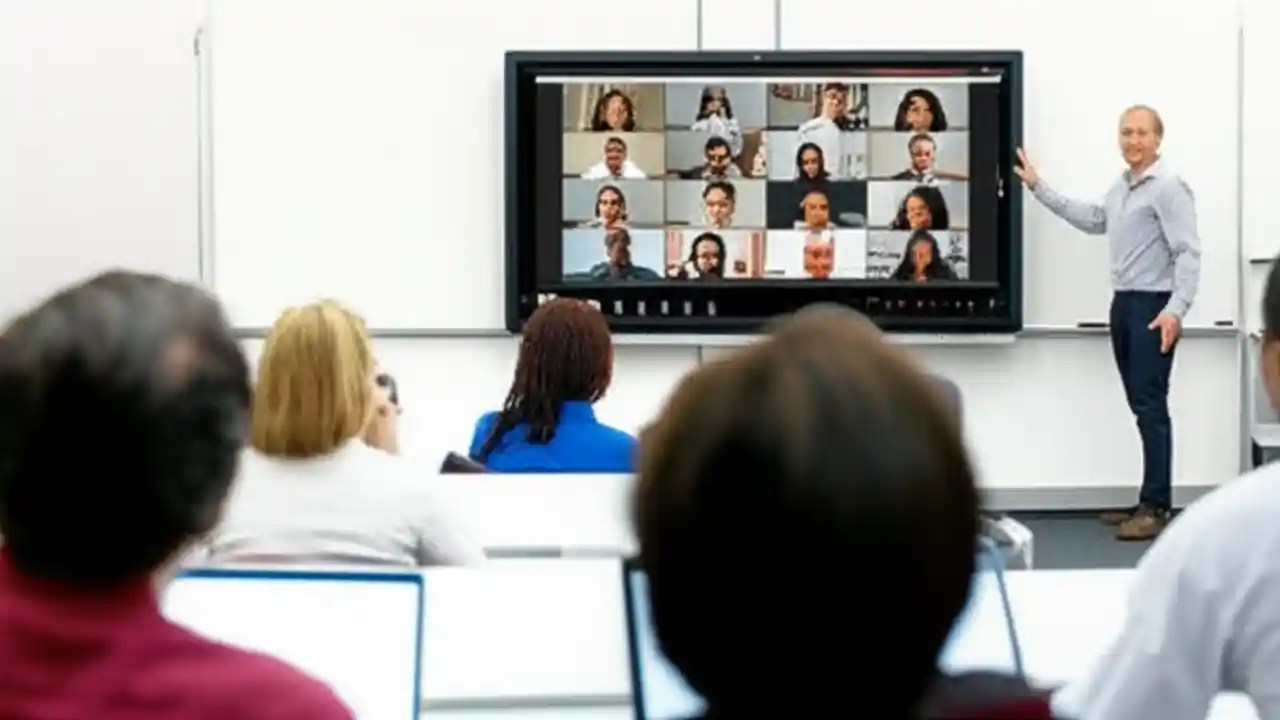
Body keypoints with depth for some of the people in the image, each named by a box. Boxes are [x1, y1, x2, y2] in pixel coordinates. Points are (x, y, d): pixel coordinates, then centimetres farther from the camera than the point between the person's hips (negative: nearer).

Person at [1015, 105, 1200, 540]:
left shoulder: (1168, 187, -14)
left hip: (1154, 307, -9)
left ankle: (1156, 507, -8)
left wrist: (1176, 309, -29)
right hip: (1124, 303, 9)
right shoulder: (1121, 186, 14)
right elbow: (1093, 220, 30)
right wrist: (1038, 187, 29)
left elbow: (1188, 253, -19)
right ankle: (1150, 501, 16)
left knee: (1151, 406, -9)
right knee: (1141, 406, 11)